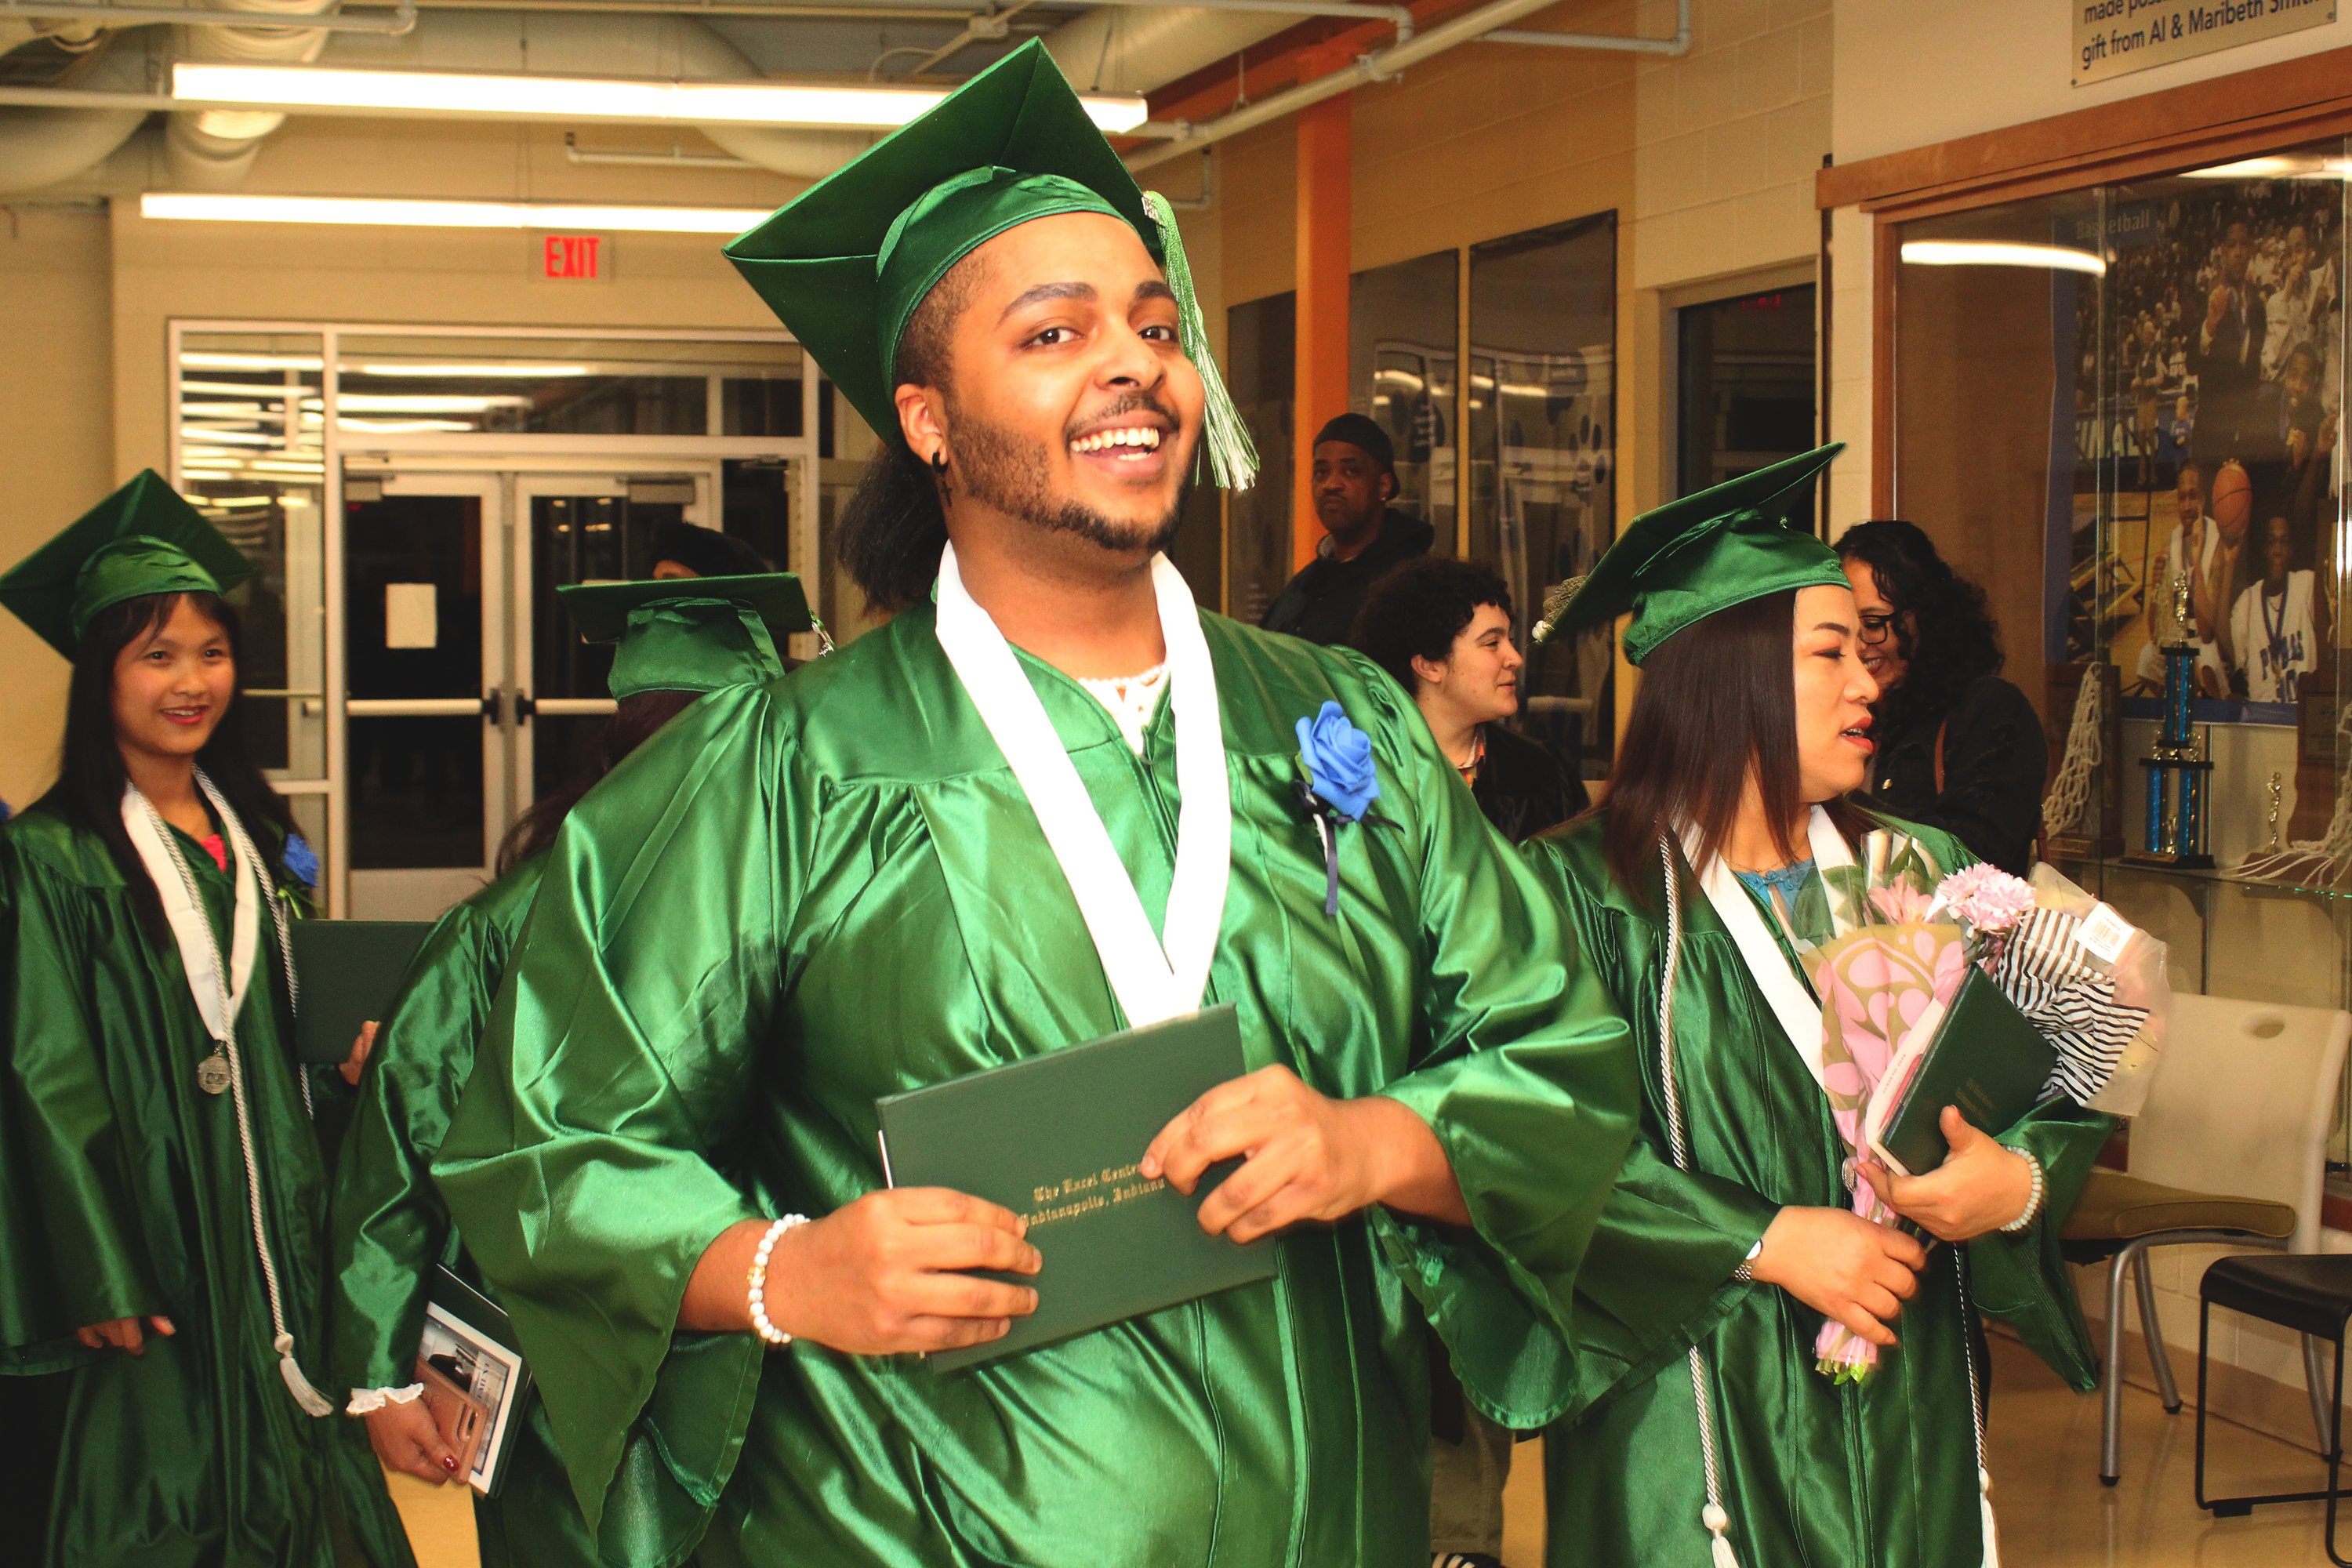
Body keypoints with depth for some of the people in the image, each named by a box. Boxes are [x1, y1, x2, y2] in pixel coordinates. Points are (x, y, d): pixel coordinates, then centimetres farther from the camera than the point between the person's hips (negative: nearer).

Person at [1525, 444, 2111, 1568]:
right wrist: (1764, 1243, -18)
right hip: (1698, 1417, -5)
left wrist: (2020, 1181, -12)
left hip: (1909, 1407, 5)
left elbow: (2063, 1091, 8)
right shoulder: (1584, 890, -9)